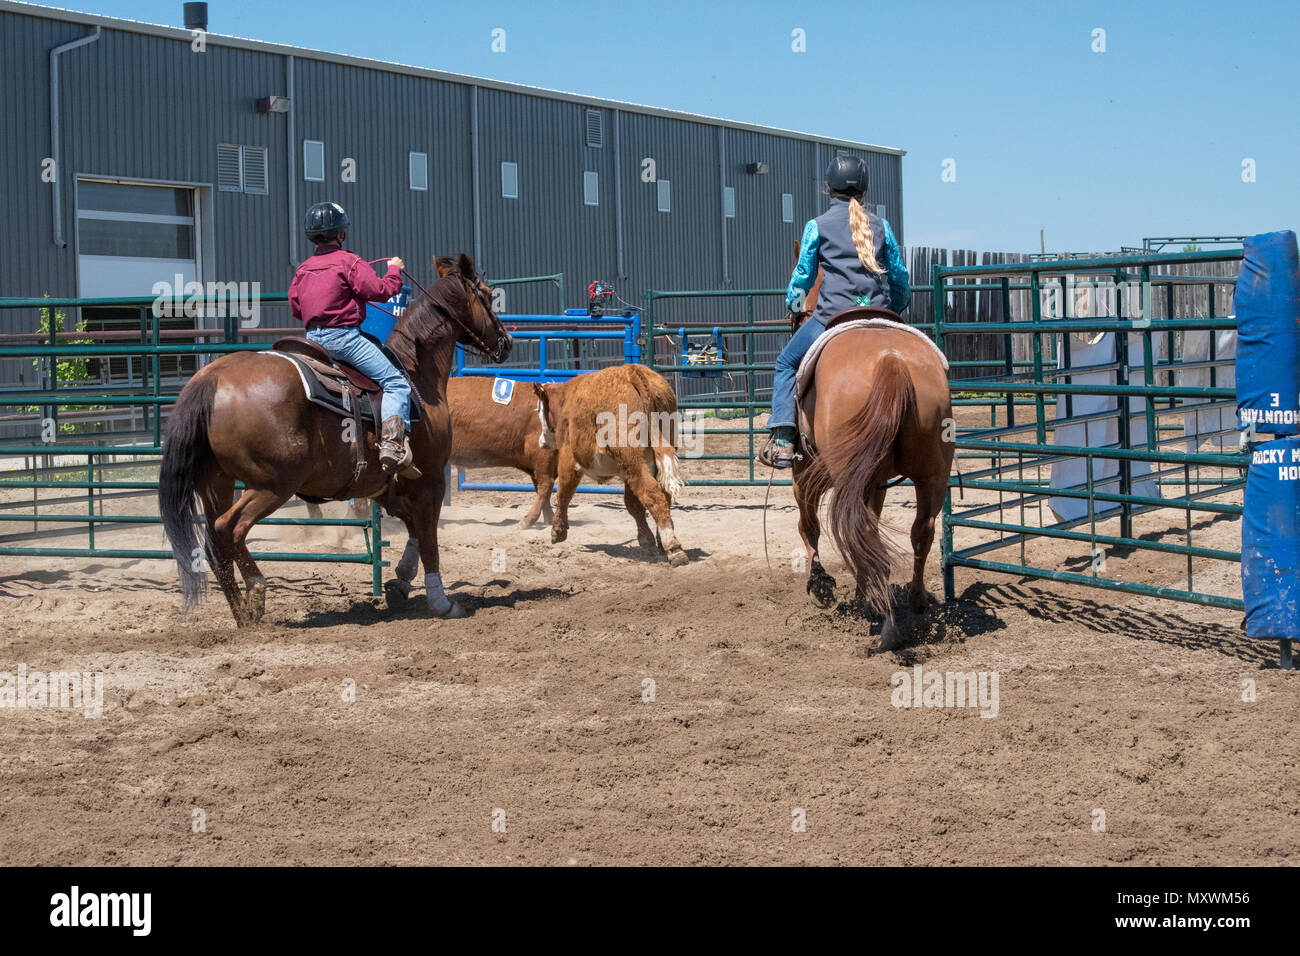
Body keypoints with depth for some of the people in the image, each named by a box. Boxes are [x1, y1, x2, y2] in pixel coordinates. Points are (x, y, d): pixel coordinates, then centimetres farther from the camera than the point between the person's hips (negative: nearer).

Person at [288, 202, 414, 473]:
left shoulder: (302, 269, 15)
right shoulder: (350, 261, -6)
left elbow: (295, 307, 19)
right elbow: (380, 290, -11)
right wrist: (394, 270, 7)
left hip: (312, 338, 7)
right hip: (343, 336, -7)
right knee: (396, 383, -10)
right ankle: (392, 442, -30)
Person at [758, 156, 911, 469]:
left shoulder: (818, 226, 2)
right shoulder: (881, 226, 10)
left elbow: (803, 275, 10)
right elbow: (899, 277, 16)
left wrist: (793, 304, 29)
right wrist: (897, 308, 35)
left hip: (833, 316, -3)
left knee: (787, 363, 13)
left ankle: (781, 440, 0)